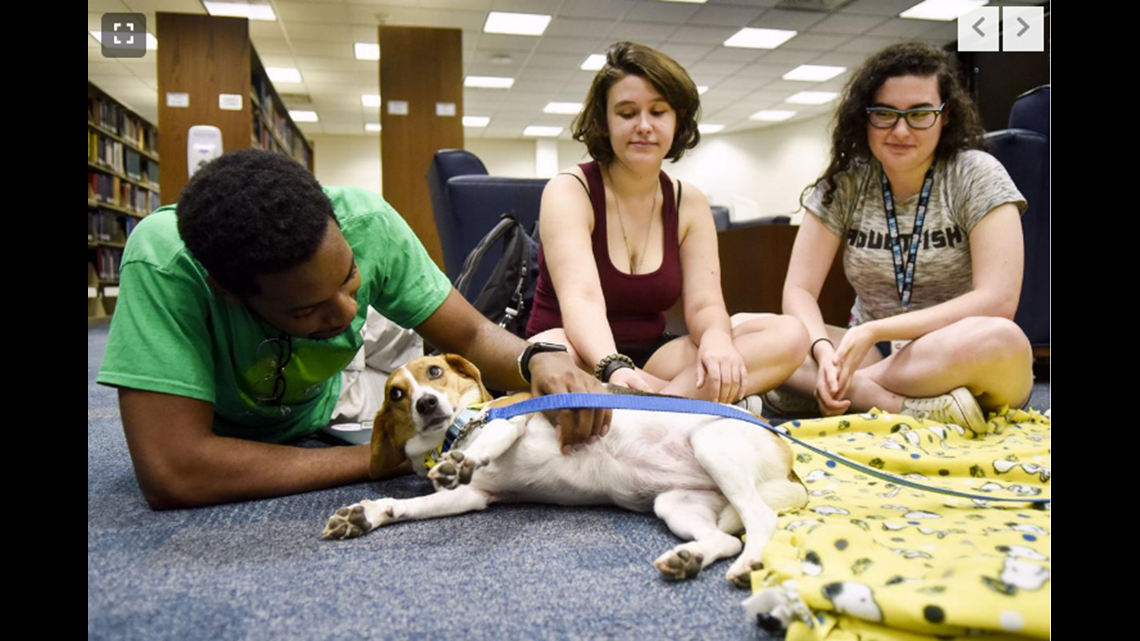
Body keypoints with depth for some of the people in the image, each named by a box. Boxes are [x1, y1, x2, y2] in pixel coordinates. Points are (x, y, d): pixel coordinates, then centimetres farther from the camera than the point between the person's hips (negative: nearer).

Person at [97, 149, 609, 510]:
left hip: (319, 394, 3)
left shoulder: (367, 222, -33)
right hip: (228, 438, -2)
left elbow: (468, 336, -23)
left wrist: (537, 359, -47)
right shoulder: (162, 263, -42)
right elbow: (172, 473, -48)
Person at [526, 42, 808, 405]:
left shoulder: (689, 203, 6)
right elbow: (580, 298, -26)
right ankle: (691, 399, -26)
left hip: (650, 360, 4)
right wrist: (614, 369, -46)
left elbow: (704, 302, -5)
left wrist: (715, 338, -30)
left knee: (789, 335, -14)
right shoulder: (568, 191, -9)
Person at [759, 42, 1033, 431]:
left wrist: (875, 330, -23)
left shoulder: (977, 176, -6)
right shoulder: (843, 184, 1)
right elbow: (798, 291, -5)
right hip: (872, 354, 3)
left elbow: (998, 301, -16)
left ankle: (842, 393, -26)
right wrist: (824, 351, -27)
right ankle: (916, 409, -29)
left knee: (999, 339, -38)